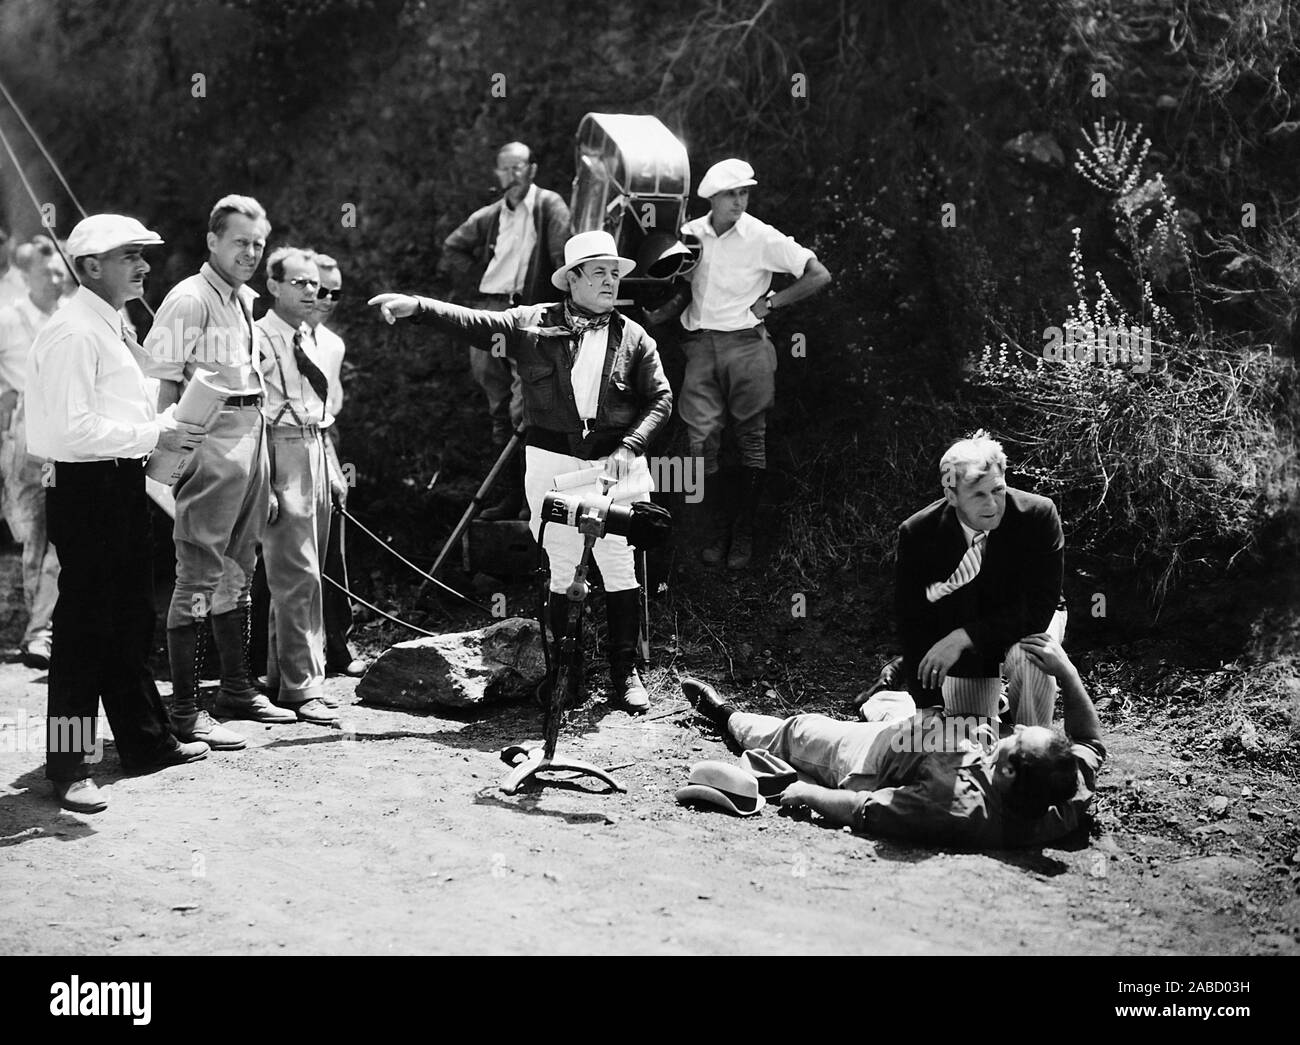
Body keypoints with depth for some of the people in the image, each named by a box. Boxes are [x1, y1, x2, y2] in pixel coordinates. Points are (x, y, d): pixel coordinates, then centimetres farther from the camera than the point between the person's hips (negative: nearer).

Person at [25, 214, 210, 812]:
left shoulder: (112, 328, 15)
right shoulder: (74, 333, -16)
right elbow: (71, 428, -24)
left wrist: (167, 427, 10)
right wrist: (154, 436, -21)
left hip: (121, 484, 10)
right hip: (84, 488, -10)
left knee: (131, 620, 18)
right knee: (84, 626, -5)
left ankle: (146, 742, 31)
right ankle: (68, 768, 3)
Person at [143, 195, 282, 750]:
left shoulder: (246, 299, 16)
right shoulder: (189, 299, -10)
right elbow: (165, 383, -15)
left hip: (252, 432, 9)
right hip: (211, 438, -9)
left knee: (237, 573, 17)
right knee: (198, 576, -7)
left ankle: (237, 688, 28)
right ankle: (185, 708, -3)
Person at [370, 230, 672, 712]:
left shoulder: (633, 337, 8)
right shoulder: (534, 324, 5)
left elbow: (660, 400, 7)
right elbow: (473, 323, -4)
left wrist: (629, 448, -7)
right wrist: (416, 306, -17)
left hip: (616, 459, 1)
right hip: (552, 458, 0)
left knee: (619, 563, 0)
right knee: (558, 567, 3)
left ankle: (625, 673, 10)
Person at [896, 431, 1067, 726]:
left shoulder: (1038, 515, -28)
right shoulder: (917, 533, -24)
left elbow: (1039, 609, -28)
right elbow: (913, 625, -18)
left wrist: (965, 637, -39)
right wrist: (930, 711, -22)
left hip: (1025, 623, -2)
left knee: (1029, 659, -36)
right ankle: (993, 707, 34)